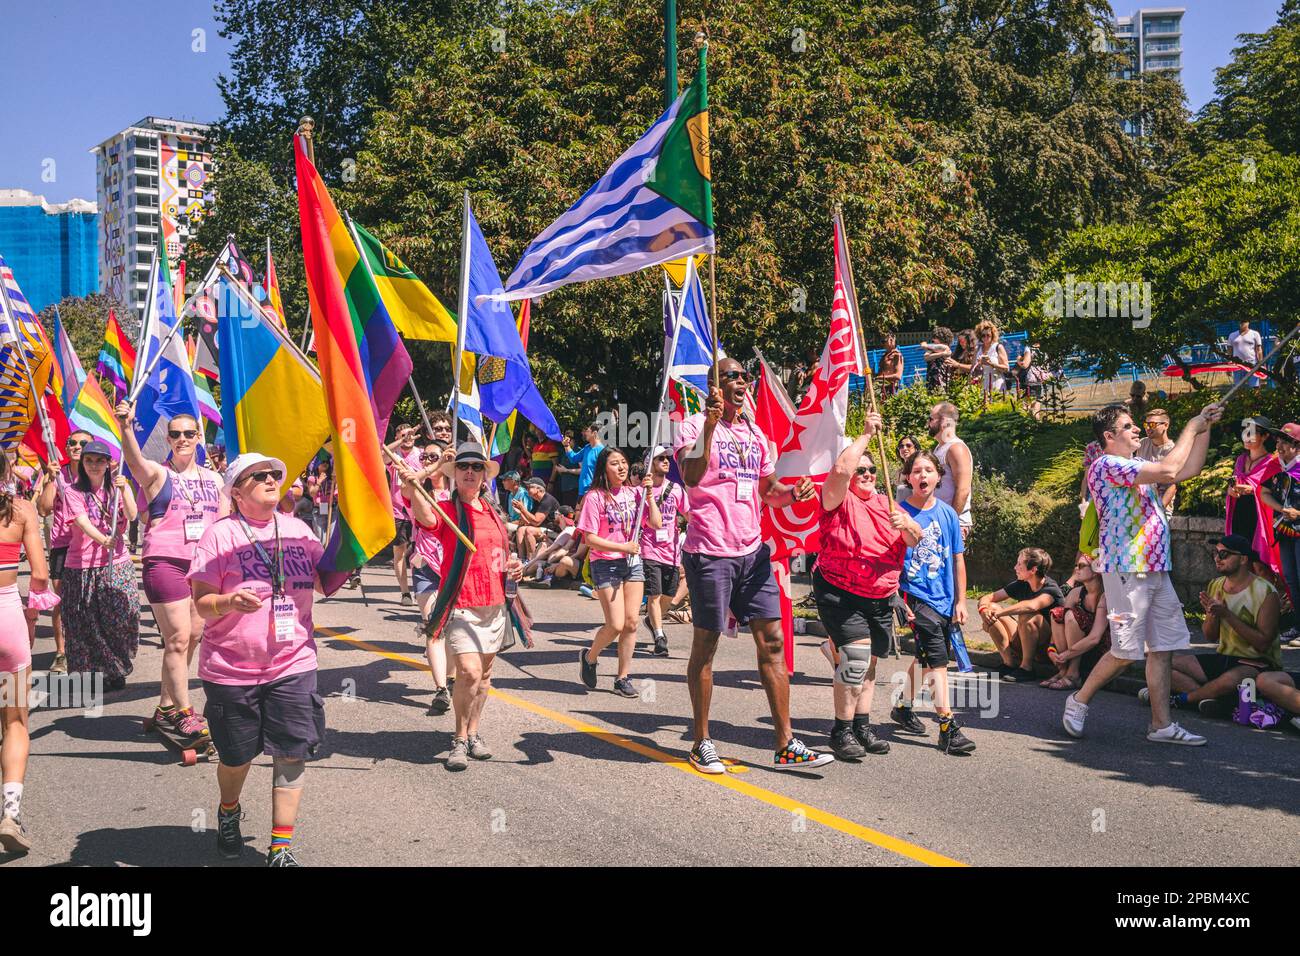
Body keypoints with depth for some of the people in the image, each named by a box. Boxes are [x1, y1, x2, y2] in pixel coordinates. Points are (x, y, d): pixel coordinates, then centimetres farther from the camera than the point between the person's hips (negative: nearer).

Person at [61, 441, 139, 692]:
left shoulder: (118, 487, 8)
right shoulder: (75, 492, 1)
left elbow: (132, 515, -8)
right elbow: (83, 522, -15)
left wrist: (123, 490, -21)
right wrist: (102, 539, -33)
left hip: (117, 563, 1)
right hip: (81, 566, -1)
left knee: (120, 619, -5)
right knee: (85, 626, 2)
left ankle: (115, 672, 12)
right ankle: (89, 674, 16)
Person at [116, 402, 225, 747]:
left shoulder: (214, 480, 14)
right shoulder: (157, 474, -1)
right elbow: (134, 459, -24)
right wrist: (126, 428, -43)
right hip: (165, 563, -5)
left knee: (191, 639, 9)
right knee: (178, 640, -7)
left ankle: (166, 706, 23)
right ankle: (185, 714, 1)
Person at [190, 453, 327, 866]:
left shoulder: (298, 530, 8)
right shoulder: (220, 534, -5)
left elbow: (326, 583, 13)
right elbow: (201, 602, -8)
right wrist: (228, 602, -29)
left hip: (292, 664, 2)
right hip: (231, 669, -2)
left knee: (292, 754, -4)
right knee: (236, 756, 12)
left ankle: (281, 849, 8)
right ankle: (228, 813, 45)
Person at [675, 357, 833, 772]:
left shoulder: (755, 434, 17)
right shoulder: (695, 425, -4)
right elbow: (691, 478, -20)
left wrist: (793, 492, -1)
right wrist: (711, 424, -28)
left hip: (752, 551, 6)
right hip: (710, 552, -6)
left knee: (772, 641, 3)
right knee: (705, 644, 2)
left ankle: (786, 745, 8)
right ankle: (702, 743, 15)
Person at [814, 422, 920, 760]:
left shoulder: (886, 505, 15)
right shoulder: (840, 500, -4)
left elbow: (915, 540, 6)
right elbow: (841, 469, -26)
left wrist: (906, 525, -18)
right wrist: (866, 434, -16)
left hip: (881, 599, 7)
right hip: (840, 595, -7)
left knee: (869, 662, 12)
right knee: (855, 655, -18)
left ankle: (862, 726, 23)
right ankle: (841, 731, -10)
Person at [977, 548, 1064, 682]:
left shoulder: (1051, 589, -18)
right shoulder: (1021, 585, 2)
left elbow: (1032, 606, -41)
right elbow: (986, 599, 3)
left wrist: (998, 613, -37)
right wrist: (984, 610, -21)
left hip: (1048, 644, -7)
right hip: (1023, 643, 7)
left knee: (1027, 615, -34)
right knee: (990, 608, -7)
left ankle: (1026, 668, -20)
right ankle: (1009, 664, -7)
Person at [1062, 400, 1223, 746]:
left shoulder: (1137, 468, 19)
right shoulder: (1107, 465, -12)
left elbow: (1189, 470, 23)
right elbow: (1168, 470, -21)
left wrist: (1205, 428, 14)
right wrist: (1191, 428, -8)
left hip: (1156, 569, 9)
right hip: (1127, 570, -9)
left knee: (1164, 648, 6)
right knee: (1125, 652, -5)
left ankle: (1162, 725, 10)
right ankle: (1079, 701, 14)